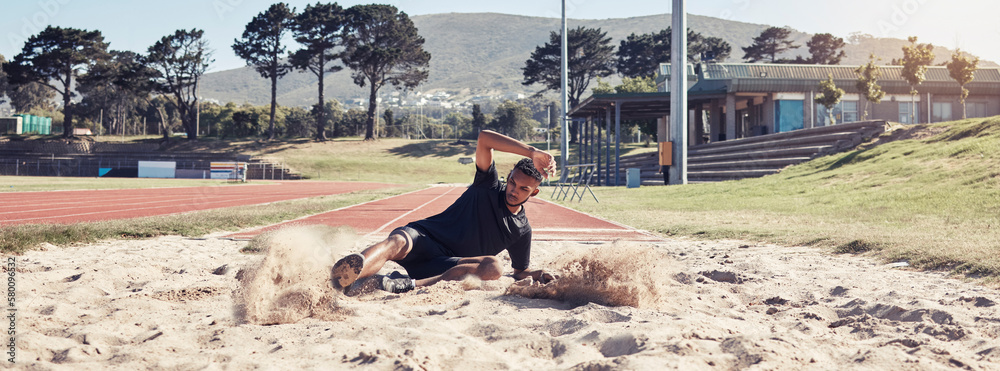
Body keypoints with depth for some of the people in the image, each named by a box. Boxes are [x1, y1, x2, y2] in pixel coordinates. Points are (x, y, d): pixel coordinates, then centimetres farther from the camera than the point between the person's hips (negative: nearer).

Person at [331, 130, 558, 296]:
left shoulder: (522, 230, 13)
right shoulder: (489, 186, 6)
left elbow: (520, 271, 24)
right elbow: (484, 138, -9)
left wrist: (539, 275, 1)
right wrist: (532, 153, -17)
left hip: (447, 265, 1)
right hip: (423, 238, -1)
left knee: (494, 267, -30)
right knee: (398, 241, -36)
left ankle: (406, 284, -47)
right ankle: (345, 276, -70)